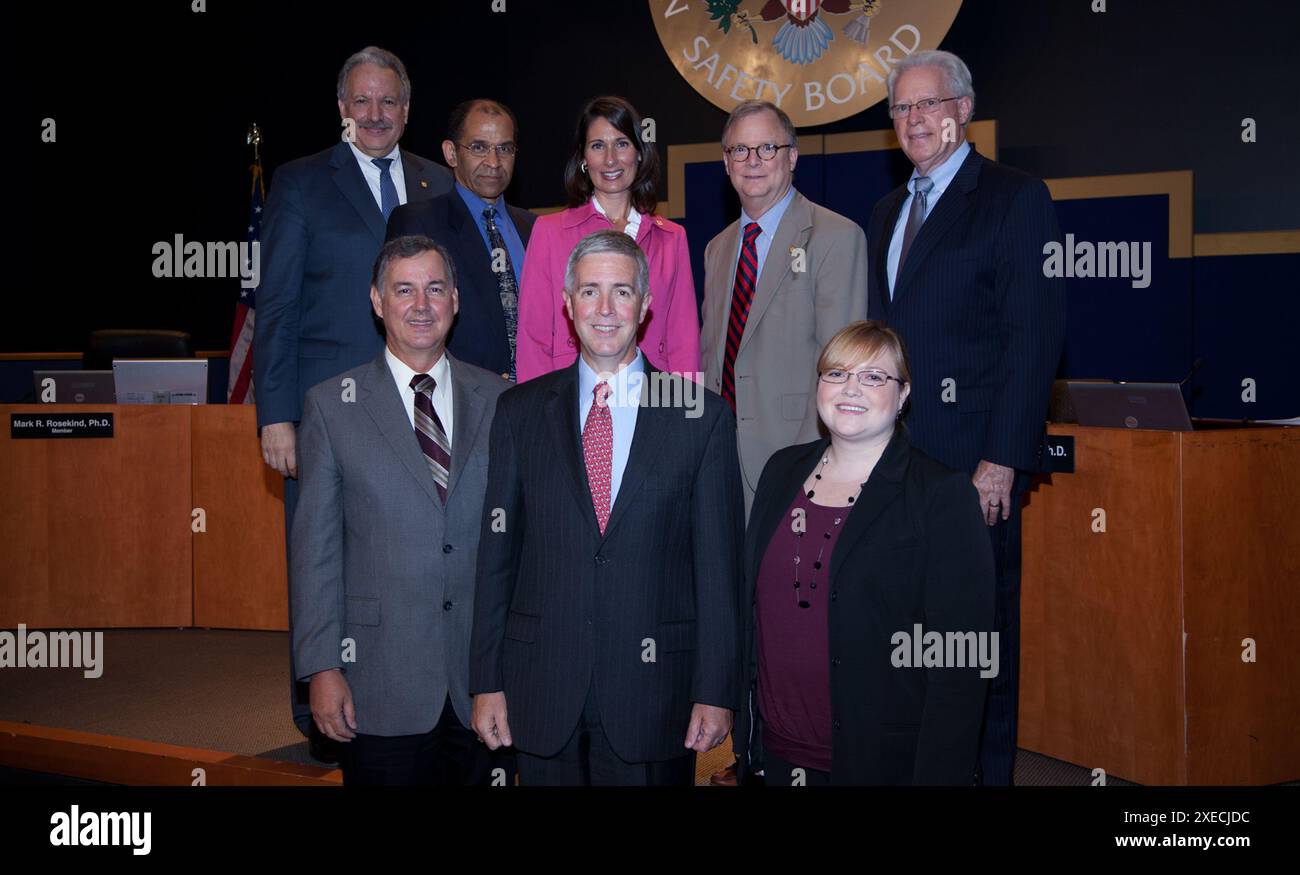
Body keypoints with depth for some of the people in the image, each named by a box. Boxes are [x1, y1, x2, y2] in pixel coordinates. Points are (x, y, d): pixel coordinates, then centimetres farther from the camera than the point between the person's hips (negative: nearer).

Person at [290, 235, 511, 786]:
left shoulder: (497, 400, 6)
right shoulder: (332, 405, 1)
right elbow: (314, 548, -1)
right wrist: (321, 667, -6)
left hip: (485, 679, 2)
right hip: (382, 686, -2)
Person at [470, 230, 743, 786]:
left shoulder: (702, 416, -1)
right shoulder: (520, 411, 5)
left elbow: (719, 564, -1)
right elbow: (497, 552, 5)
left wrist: (716, 692, -4)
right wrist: (486, 681, 2)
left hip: (655, 686, -1)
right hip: (543, 691, 2)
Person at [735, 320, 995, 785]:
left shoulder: (944, 496, -11)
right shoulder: (783, 470, 5)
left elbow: (959, 665, -14)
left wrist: (938, 774, -18)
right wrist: (743, 730, 10)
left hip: (881, 762, -4)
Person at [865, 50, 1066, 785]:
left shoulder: (1016, 199, -3)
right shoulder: (888, 213, 19)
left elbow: (1035, 339, -10)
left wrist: (1001, 460, -16)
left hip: (974, 457, -6)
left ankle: (985, 766, 17)